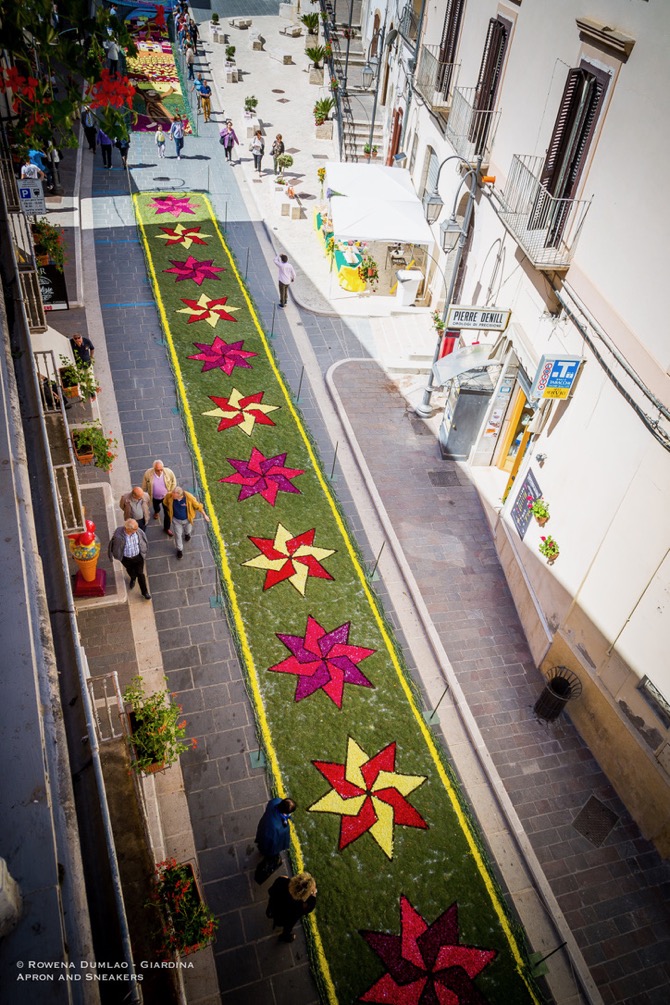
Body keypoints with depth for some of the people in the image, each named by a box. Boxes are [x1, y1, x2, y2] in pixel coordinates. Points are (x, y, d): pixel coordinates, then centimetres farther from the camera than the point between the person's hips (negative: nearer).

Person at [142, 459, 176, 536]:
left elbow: (174, 482, -8)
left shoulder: (168, 472, -28)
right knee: (156, 506, 33)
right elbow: (144, 485, -10)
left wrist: (171, 492, -7)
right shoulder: (148, 473, -28)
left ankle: (167, 528, 36)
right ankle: (157, 511, 71)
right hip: (155, 497, 1)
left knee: (167, 513, 10)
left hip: (166, 496, -1)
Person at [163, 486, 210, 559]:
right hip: (176, 519, 0)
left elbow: (198, 506, -20)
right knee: (178, 535, 17)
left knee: (188, 530, 30)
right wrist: (170, 510, 5)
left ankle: (187, 533, 68)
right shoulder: (169, 496, -33)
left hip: (187, 519, 0)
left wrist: (204, 515, -7)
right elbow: (165, 503, -7)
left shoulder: (189, 497, -37)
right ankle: (179, 549, 45)